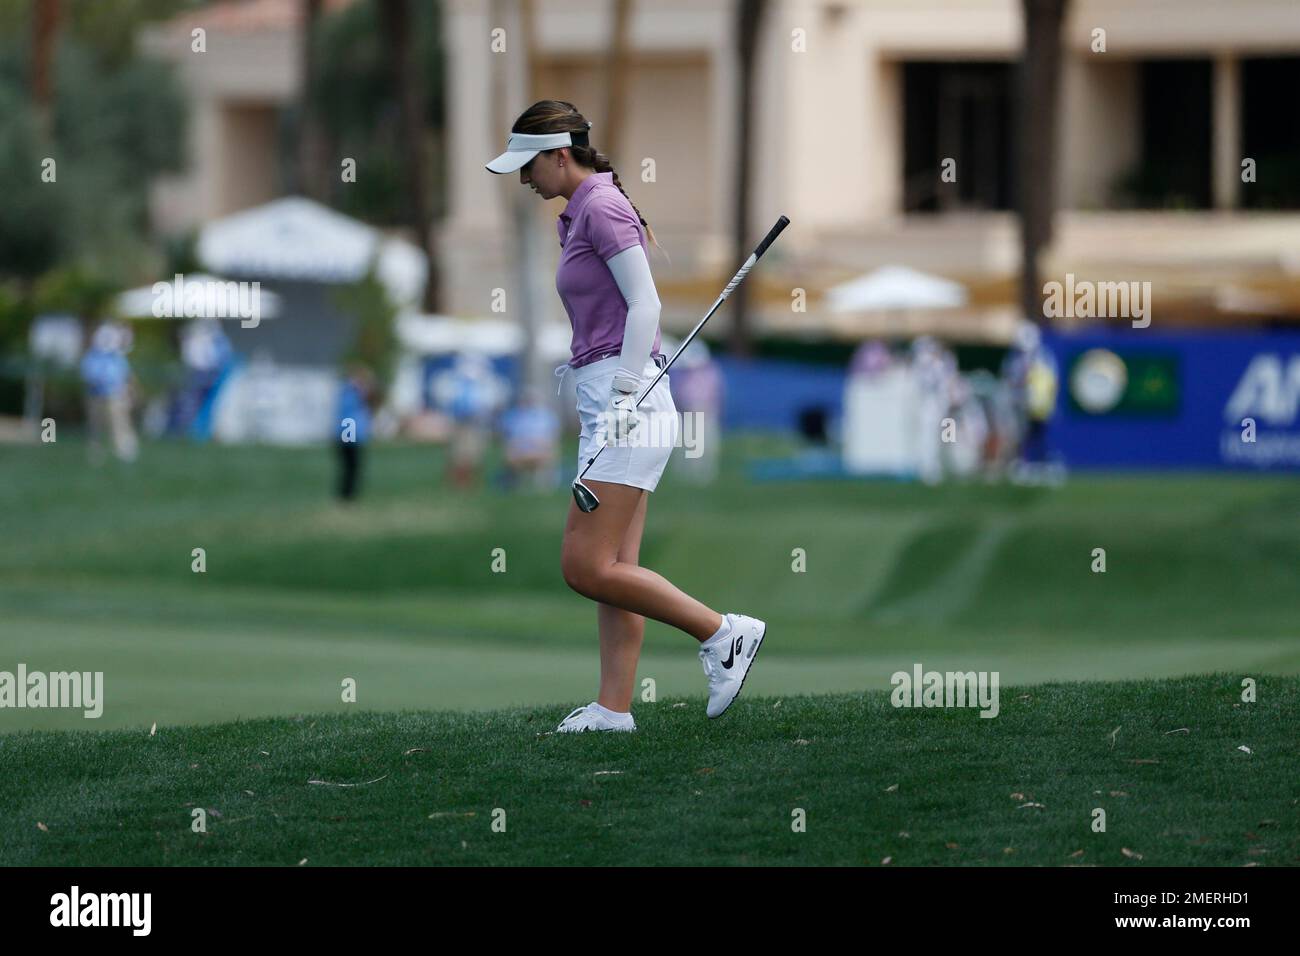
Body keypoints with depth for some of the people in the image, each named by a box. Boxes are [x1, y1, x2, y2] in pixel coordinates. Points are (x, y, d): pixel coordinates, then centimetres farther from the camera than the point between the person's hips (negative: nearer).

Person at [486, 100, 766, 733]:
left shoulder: (602, 206, -10)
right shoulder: (582, 212, 19)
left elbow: (645, 304, -17)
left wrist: (623, 395, -20)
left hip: (627, 396, -10)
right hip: (607, 396, 10)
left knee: (587, 567, -14)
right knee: (614, 568, 6)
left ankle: (723, 633, -8)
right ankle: (615, 707, 4)